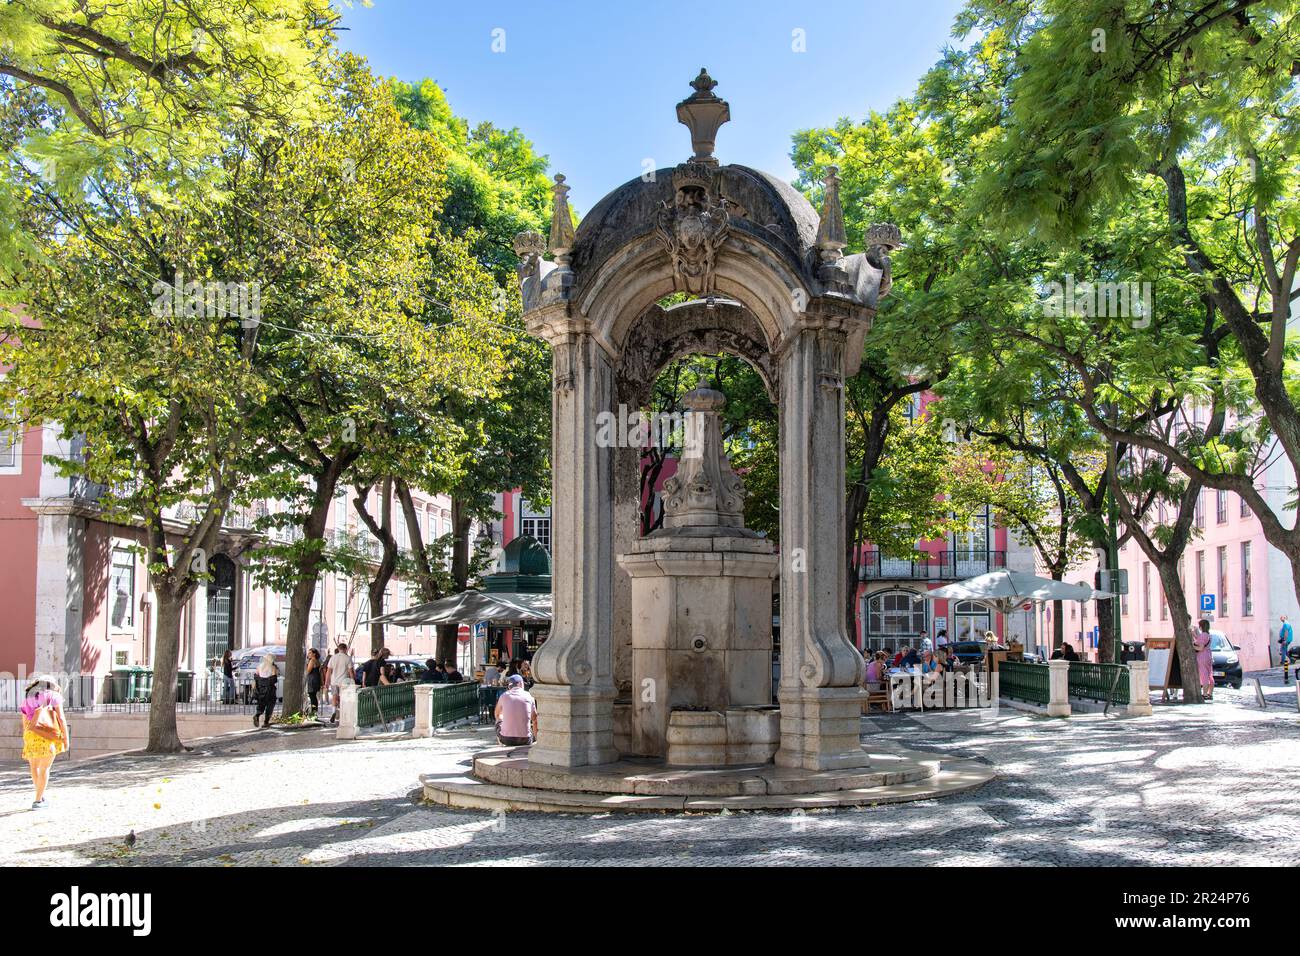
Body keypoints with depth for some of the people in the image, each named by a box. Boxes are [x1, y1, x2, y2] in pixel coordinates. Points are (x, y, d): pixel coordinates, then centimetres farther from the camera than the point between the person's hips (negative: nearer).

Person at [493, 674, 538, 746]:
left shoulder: (504, 696, 4)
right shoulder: (528, 696, 4)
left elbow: (497, 715, 23)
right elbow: (535, 720, 13)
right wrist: (535, 739, 27)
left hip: (506, 739, 0)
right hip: (525, 740, 0)